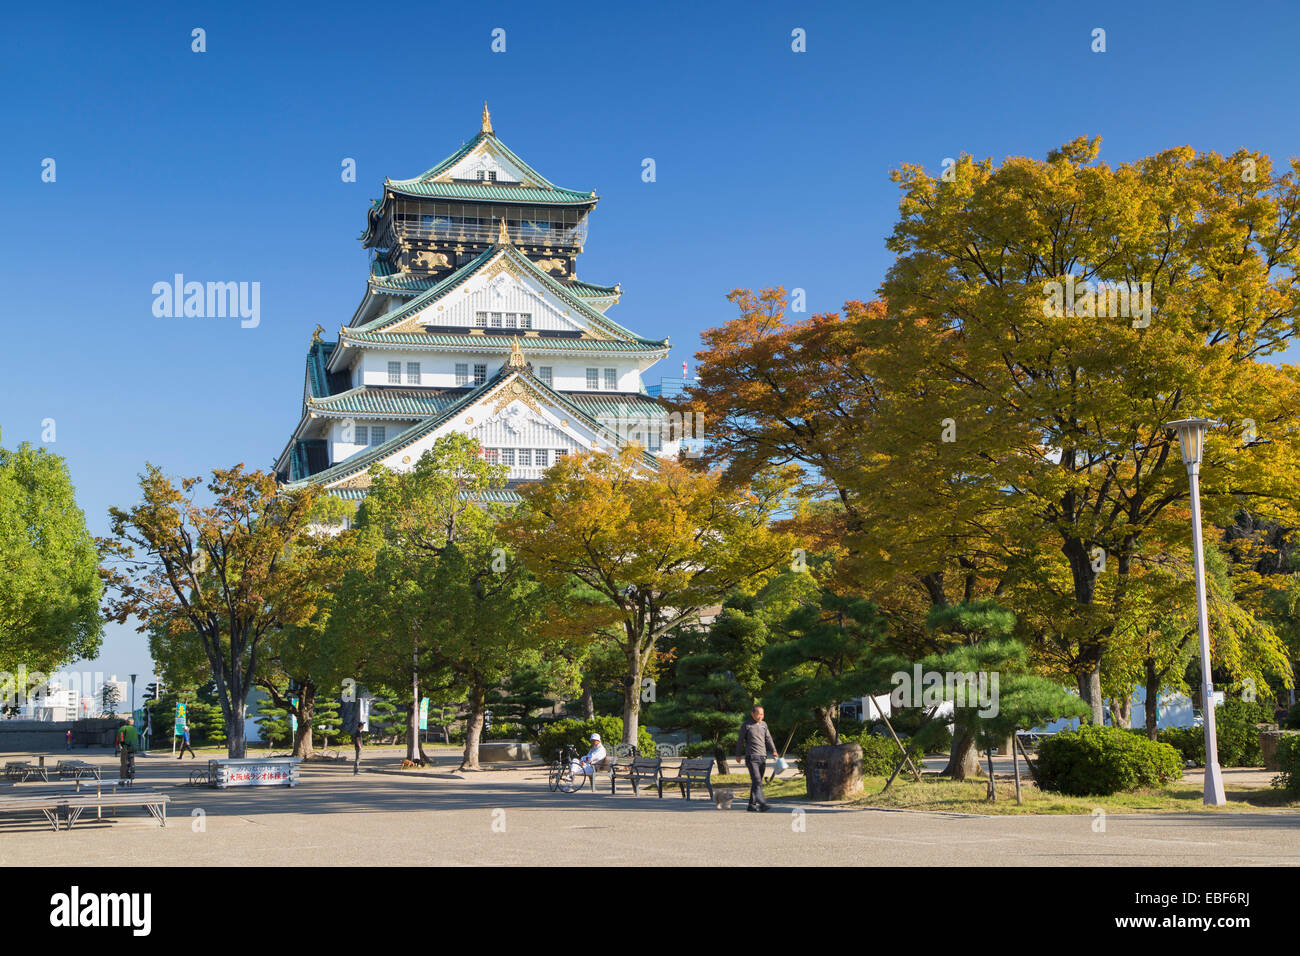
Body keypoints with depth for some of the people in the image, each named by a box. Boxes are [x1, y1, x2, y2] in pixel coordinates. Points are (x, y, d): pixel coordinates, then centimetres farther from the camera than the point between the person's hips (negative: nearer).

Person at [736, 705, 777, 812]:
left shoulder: (764, 725, 16)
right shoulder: (746, 725, 1)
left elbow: (768, 739, 15)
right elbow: (740, 741, 8)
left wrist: (773, 751, 0)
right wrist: (738, 754, 12)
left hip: (762, 757, 6)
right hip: (751, 757, -6)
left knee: (757, 782, 7)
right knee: (757, 781, -16)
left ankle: (752, 804, 14)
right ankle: (763, 804, -26)